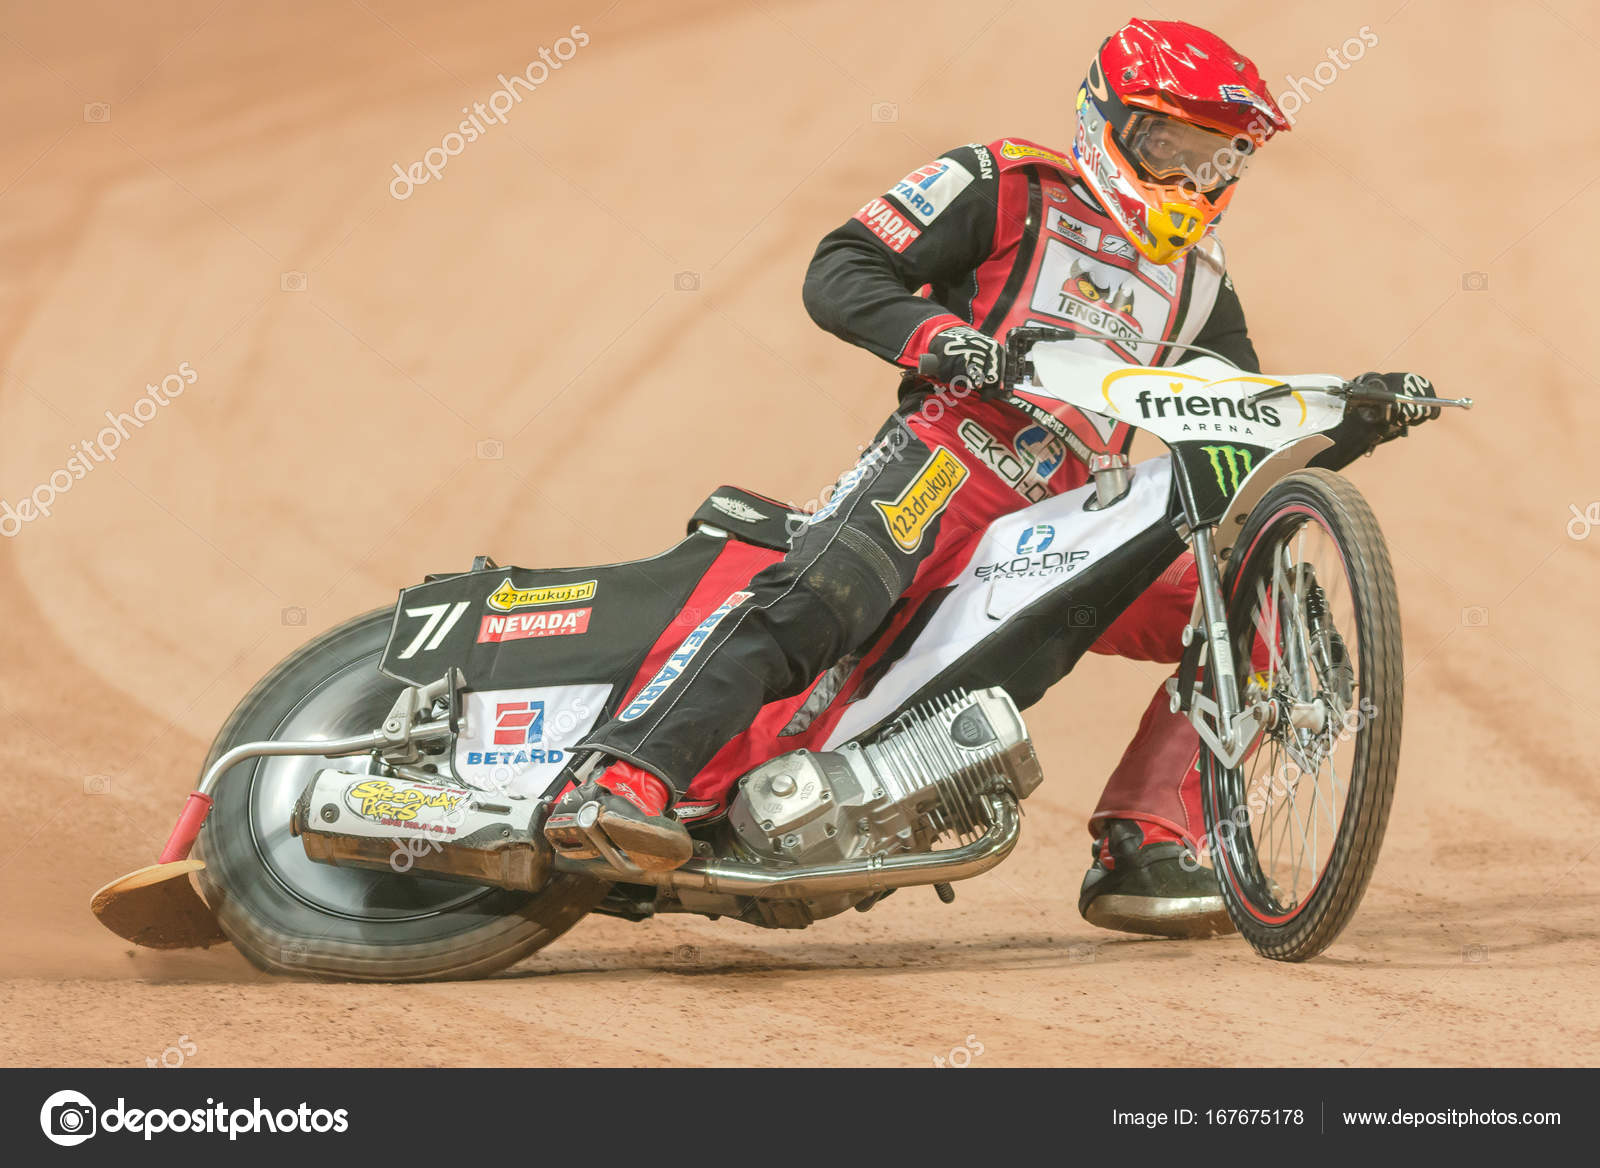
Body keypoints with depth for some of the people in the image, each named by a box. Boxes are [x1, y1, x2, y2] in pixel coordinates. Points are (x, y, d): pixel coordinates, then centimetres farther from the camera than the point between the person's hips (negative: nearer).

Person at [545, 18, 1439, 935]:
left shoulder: (1196, 285, 24)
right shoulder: (1010, 187, 7)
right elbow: (838, 273, -2)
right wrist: (935, 335, -20)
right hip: (948, 459, -6)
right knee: (812, 602, -33)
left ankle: (1143, 850, -7)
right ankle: (619, 782, -43)